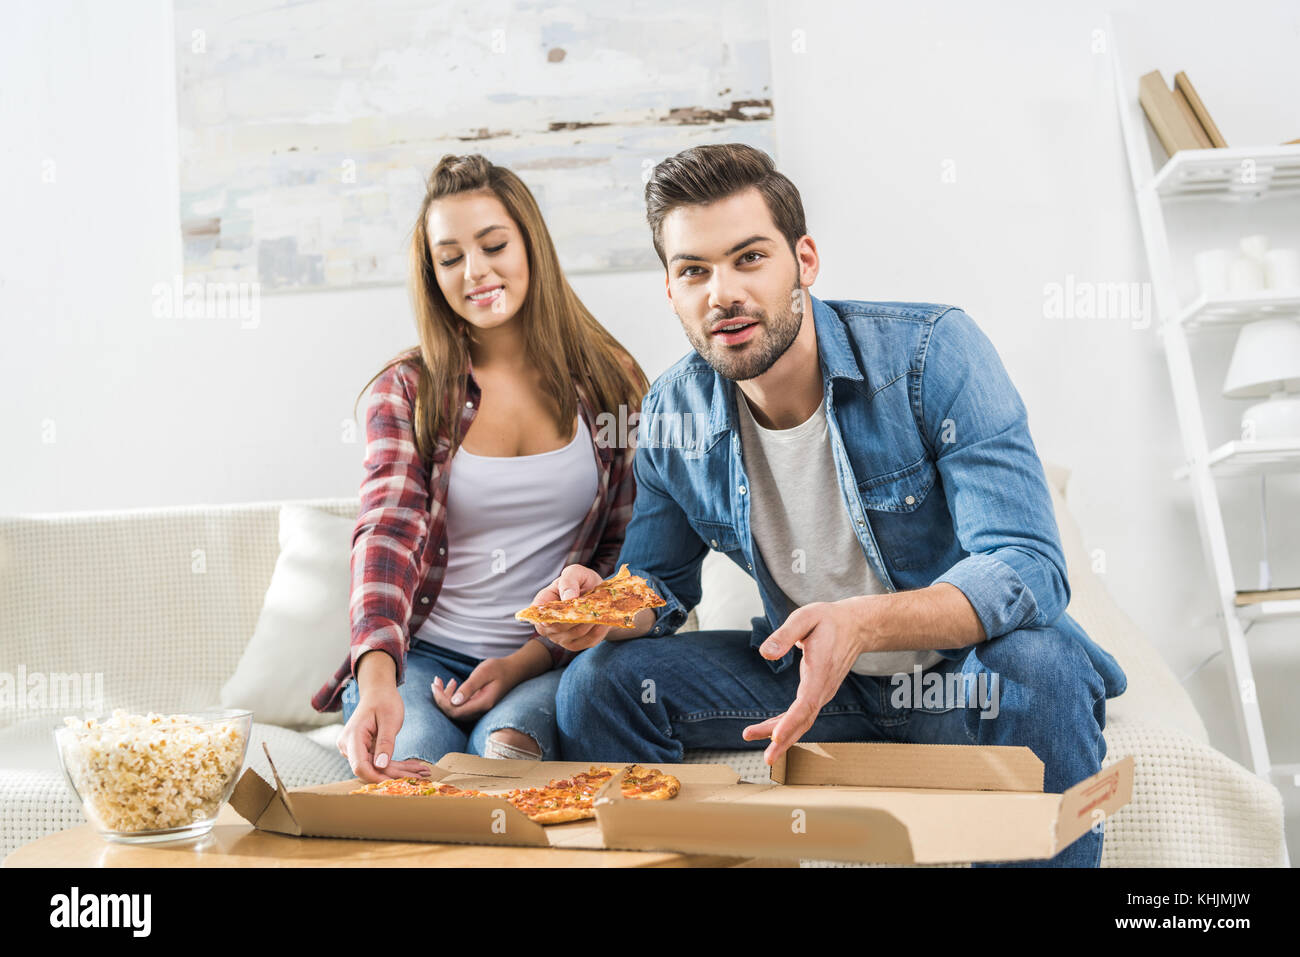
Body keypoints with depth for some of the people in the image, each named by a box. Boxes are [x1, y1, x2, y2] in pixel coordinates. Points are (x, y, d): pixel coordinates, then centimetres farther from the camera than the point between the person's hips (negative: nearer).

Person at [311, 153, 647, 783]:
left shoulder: (608, 383, 5)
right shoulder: (407, 390, 4)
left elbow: (624, 553, 5)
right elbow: (386, 532, -12)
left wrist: (525, 661, -10)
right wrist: (377, 677, -32)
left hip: (551, 660, -1)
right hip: (421, 655, 1)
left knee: (506, 748, -34)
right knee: (407, 770, -30)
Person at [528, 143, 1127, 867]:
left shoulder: (933, 352, -20)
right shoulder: (674, 415, -6)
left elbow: (1030, 567, -28)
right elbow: (660, 586, 7)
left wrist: (862, 623, -45)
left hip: (962, 670, -3)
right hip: (811, 673, 4)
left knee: (1036, 665, -36)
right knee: (599, 682, -12)